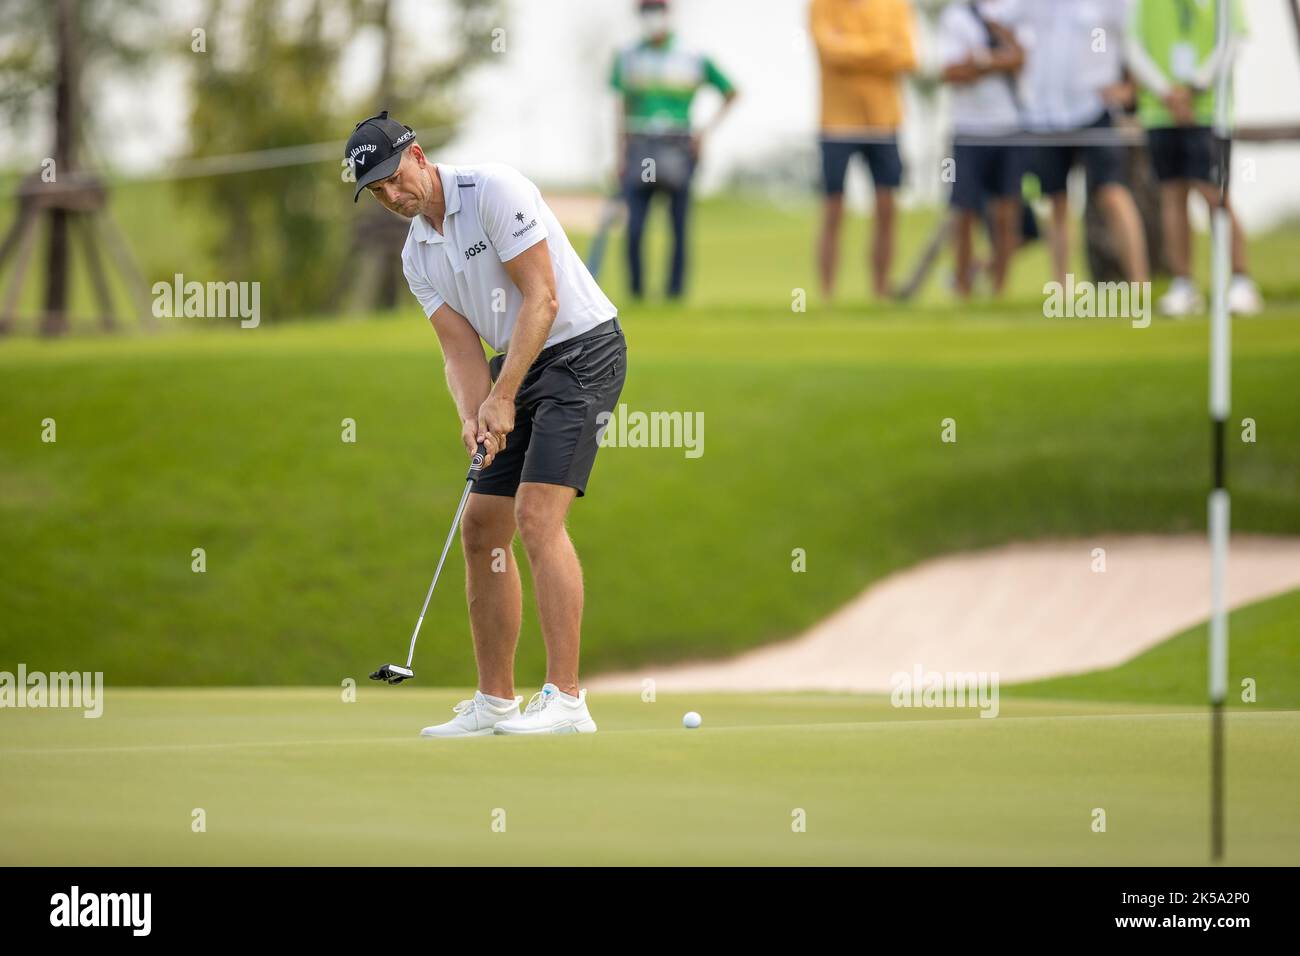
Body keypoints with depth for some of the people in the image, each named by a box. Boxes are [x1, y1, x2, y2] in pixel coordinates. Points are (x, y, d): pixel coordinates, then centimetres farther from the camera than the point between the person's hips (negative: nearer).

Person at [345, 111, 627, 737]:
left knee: (537, 515, -21)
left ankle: (565, 698, -25)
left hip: (580, 350, -9)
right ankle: (496, 702, 13)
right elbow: (461, 350, 4)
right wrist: (473, 418, -17)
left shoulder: (494, 190, -14)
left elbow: (541, 298, -19)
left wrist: (503, 397, -21)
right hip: (519, 369, 9)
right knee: (481, 528, 6)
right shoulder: (417, 257, 9)